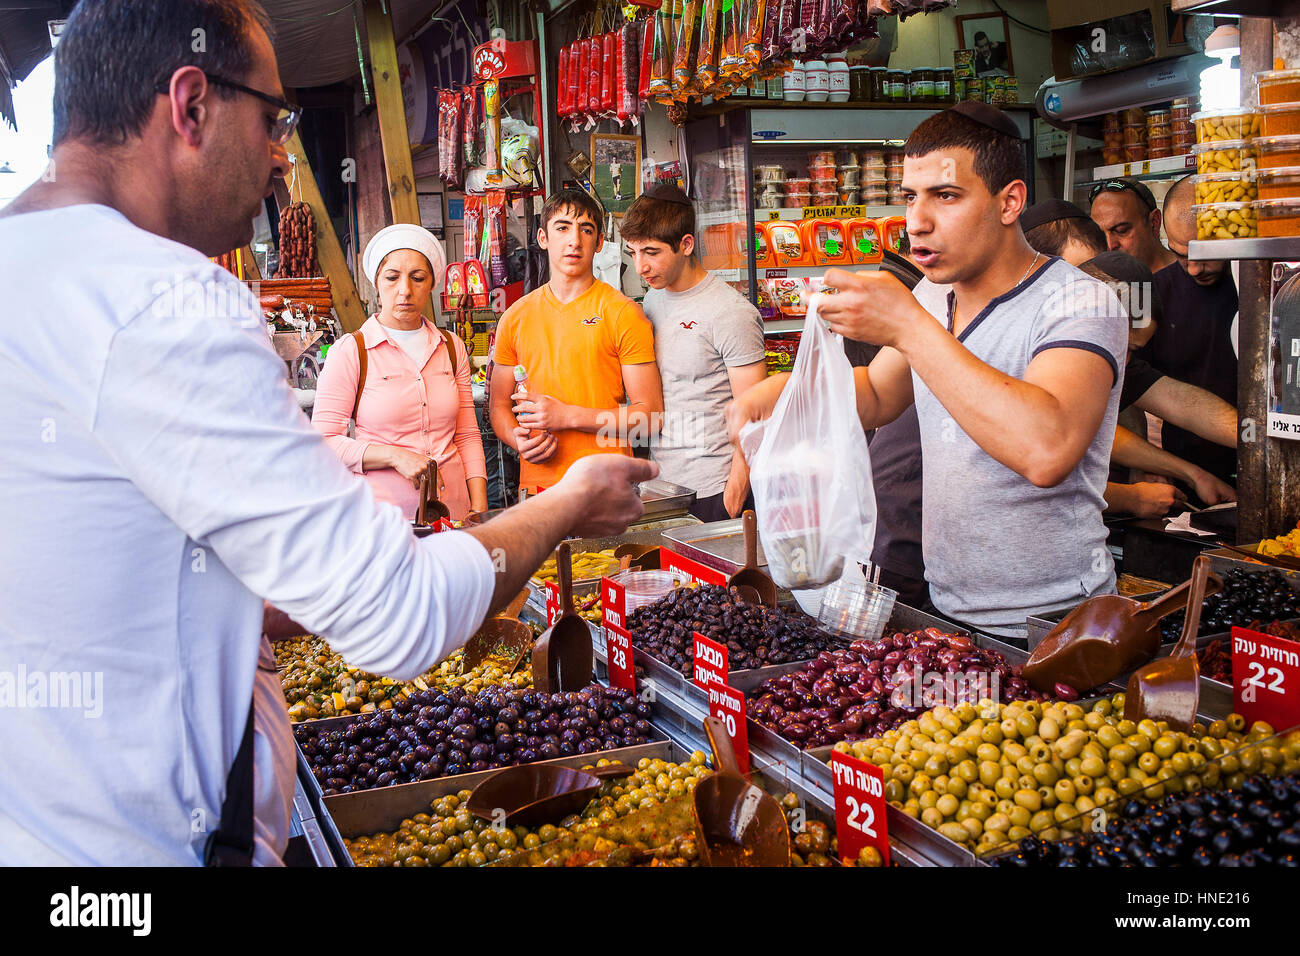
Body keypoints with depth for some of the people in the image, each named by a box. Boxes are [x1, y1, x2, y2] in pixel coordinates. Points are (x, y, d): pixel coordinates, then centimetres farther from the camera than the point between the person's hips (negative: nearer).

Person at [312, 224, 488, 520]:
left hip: (452, 509, 3)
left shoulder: (452, 348, 11)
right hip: (380, 513, -3)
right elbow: (323, 441, -5)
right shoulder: (350, 351, -2)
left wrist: (479, 508, 1)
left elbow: (467, 436, 11)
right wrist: (394, 455, -16)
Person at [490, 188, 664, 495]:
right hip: (535, 486, 3)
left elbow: (650, 414, -6)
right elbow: (500, 406, 17)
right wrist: (518, 438, -5)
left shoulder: (622, 313, -2)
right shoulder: (514, 318, 10)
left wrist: (567, 416, -14)